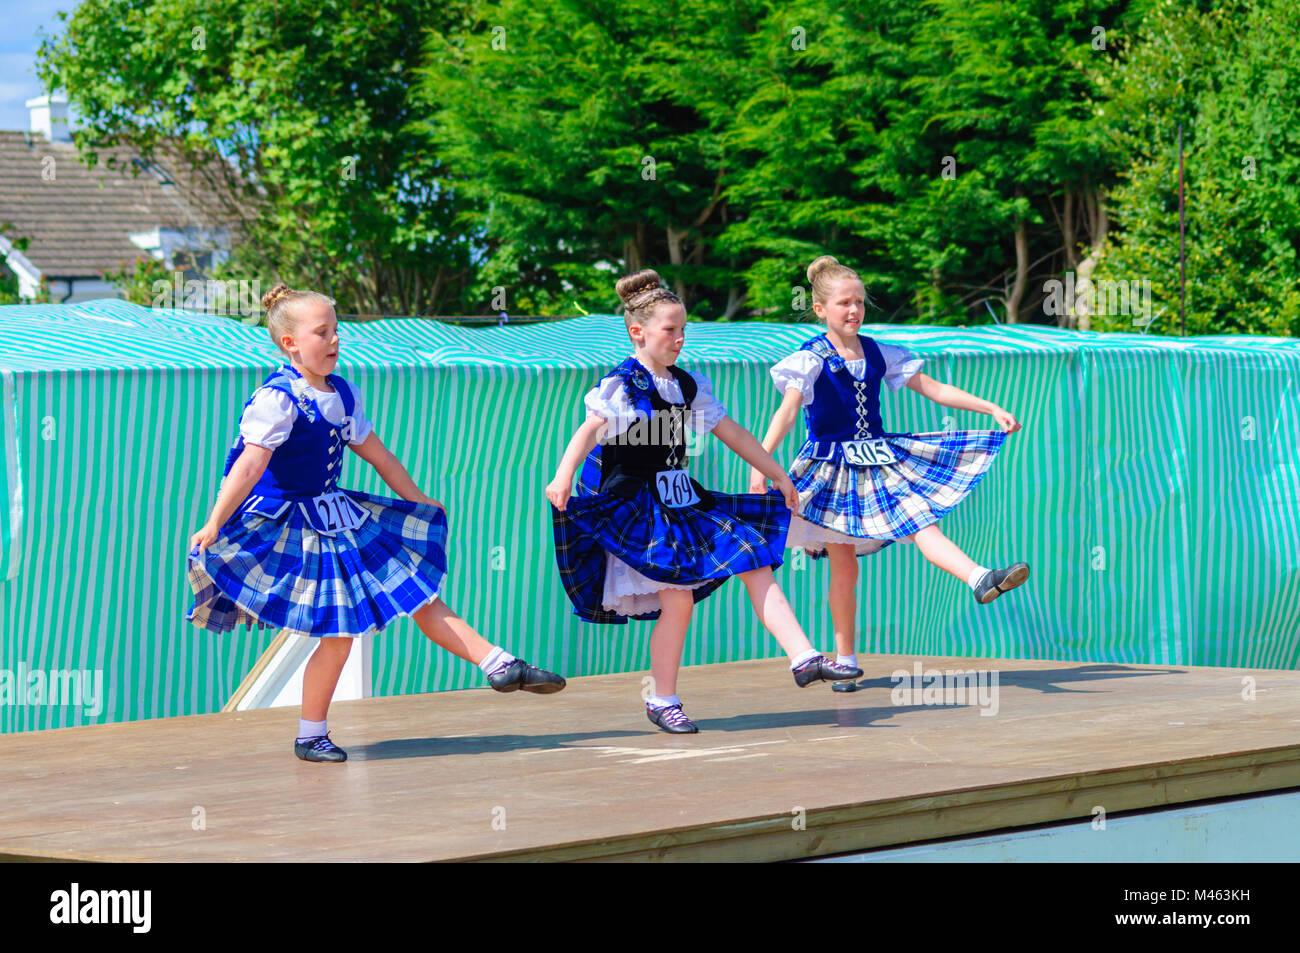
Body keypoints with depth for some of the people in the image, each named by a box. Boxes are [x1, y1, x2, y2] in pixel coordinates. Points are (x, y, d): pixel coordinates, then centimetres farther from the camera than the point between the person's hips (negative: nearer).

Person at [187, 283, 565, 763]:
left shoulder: (342, 394, 8)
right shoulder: (276, 399, -17)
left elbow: (377, 454, 21)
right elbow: (249, 466, -24)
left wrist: (418, 501, 29)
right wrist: (213, 525, -28)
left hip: (338, 517, 8)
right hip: (292, 527, -8)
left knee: (421, 598, 8)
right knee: (338, 634, -9)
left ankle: (500, 666, 11)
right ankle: (310, 736, 5)